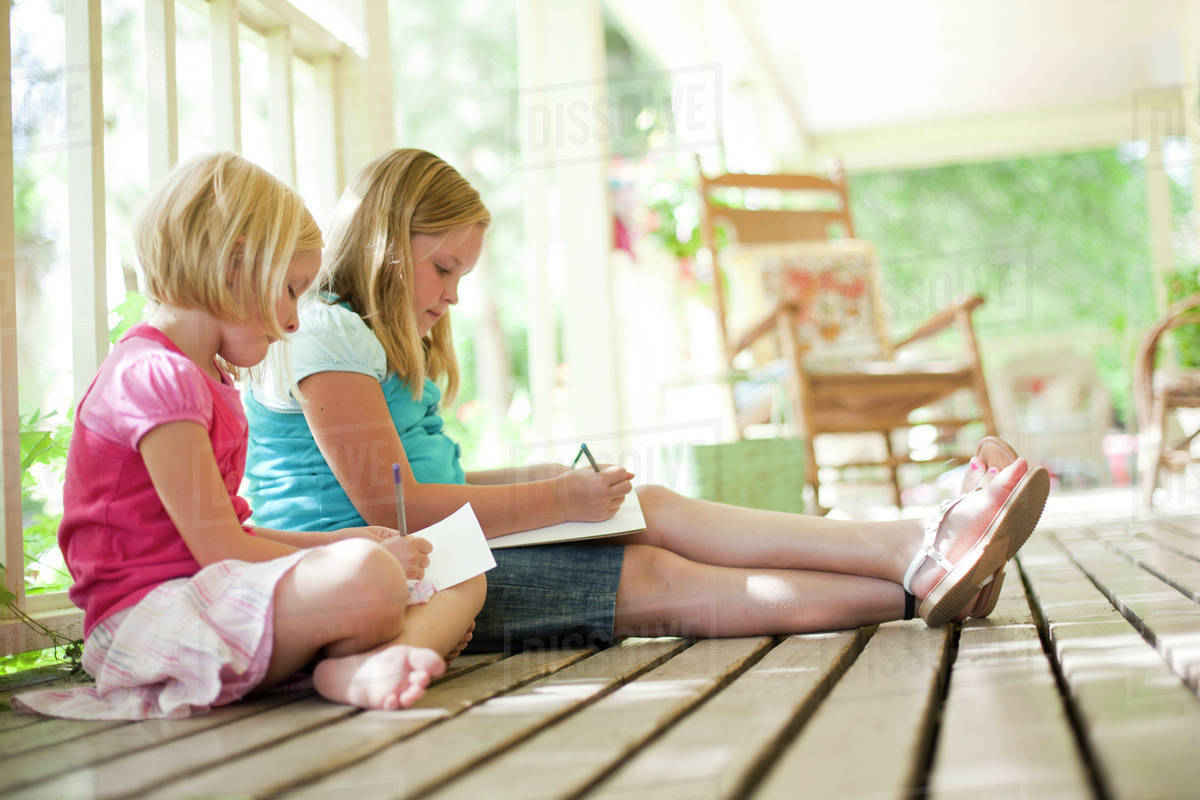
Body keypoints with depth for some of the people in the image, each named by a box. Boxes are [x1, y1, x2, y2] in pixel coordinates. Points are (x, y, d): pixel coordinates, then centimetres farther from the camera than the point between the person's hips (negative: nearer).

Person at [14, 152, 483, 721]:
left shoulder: (208, 379, 20)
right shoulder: (155, 375, -14)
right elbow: (219, 547, -18)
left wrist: (339, 542, 12)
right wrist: (358, 558, -10)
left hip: (210, 600, 11)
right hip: (149, 611, -11)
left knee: (463, 582, 3)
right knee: (366, 578, -39)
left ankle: (353, 667, -24)